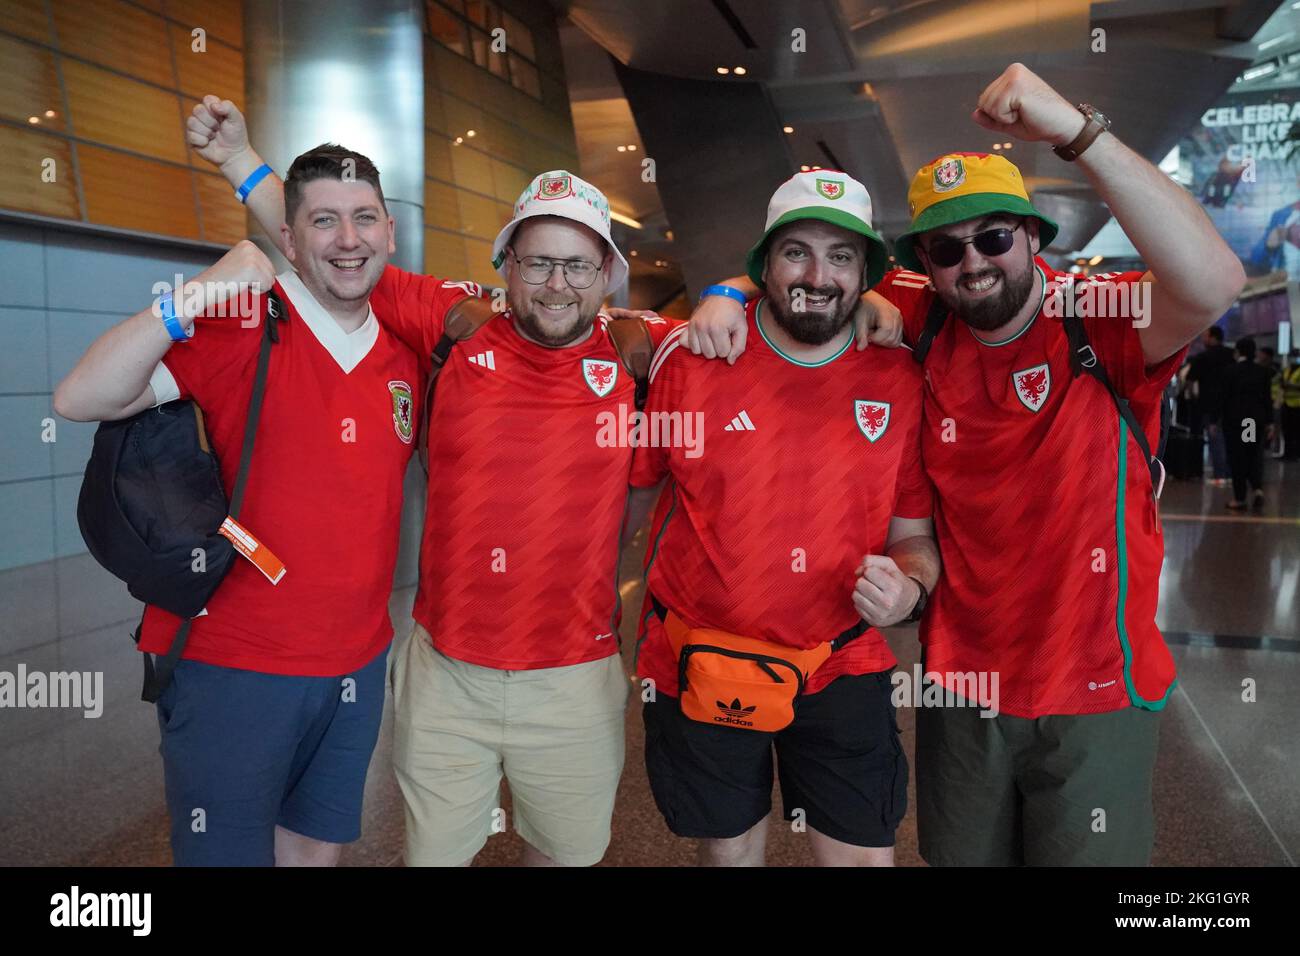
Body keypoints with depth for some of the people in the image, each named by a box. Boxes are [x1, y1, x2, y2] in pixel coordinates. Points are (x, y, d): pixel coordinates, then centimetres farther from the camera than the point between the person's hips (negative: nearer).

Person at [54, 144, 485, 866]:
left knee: (317, 843, 22)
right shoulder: (243, 330, -12)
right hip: (232, 669, -4)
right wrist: (196, 295, -26)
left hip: (356, 664, 5)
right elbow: (80, 400, -20)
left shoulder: (408, 341, 0)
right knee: (227, 851, 11)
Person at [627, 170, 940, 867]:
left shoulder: (900, 383, -5)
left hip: (841, 670, 1)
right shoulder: (690, 359, -10)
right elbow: (632, 491, 3)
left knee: (865, 853, 7)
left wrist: (909, 587, -19)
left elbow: (912, 534, 1)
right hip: (699, 666, 0)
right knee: (729, 849, 19)